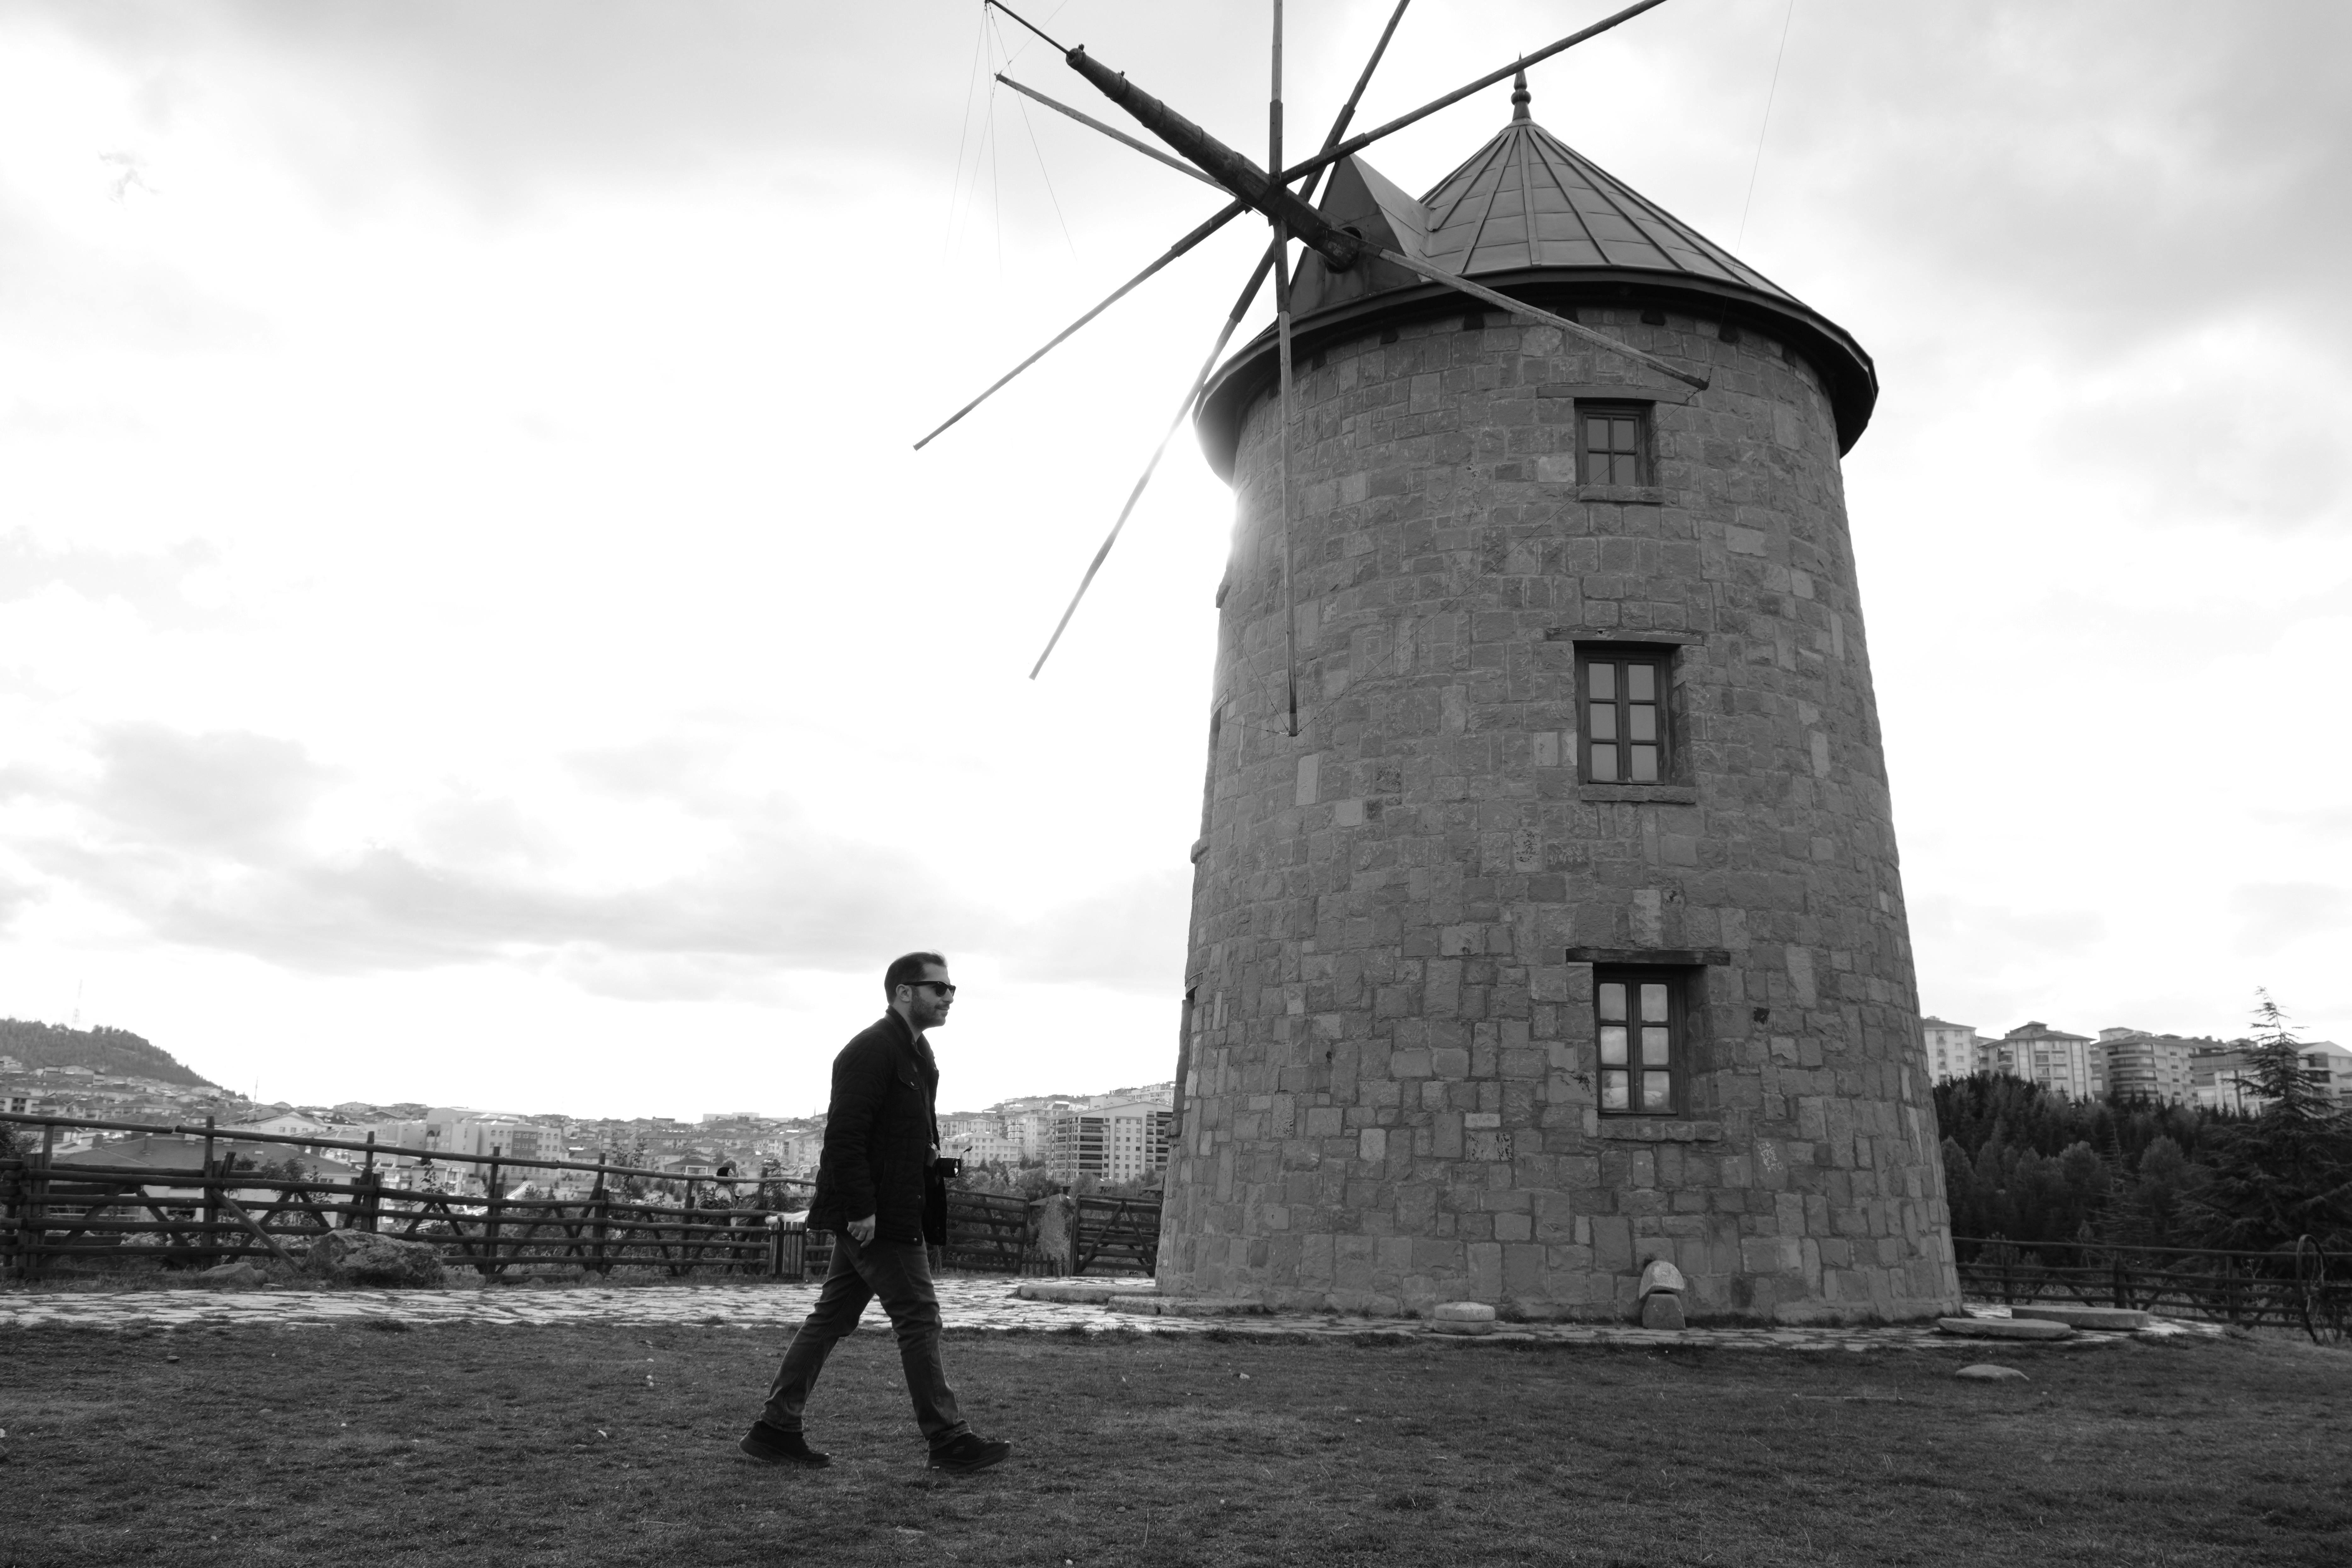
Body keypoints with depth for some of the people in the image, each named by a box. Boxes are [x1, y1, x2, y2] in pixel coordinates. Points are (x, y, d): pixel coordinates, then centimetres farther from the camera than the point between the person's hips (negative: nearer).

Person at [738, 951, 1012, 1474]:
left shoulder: (915, 1051, 17)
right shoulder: (872, 1050, -15)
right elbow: (844, 1135, -21)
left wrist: (932, 1158, 10)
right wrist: (861, 1208, -23)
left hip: (894, 1210, 10)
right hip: (874, 1215, -10)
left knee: (832, 1317, 13)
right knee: (919, 1318, -4)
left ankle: (776, 1430, 20)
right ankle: (949, 1440, 4)